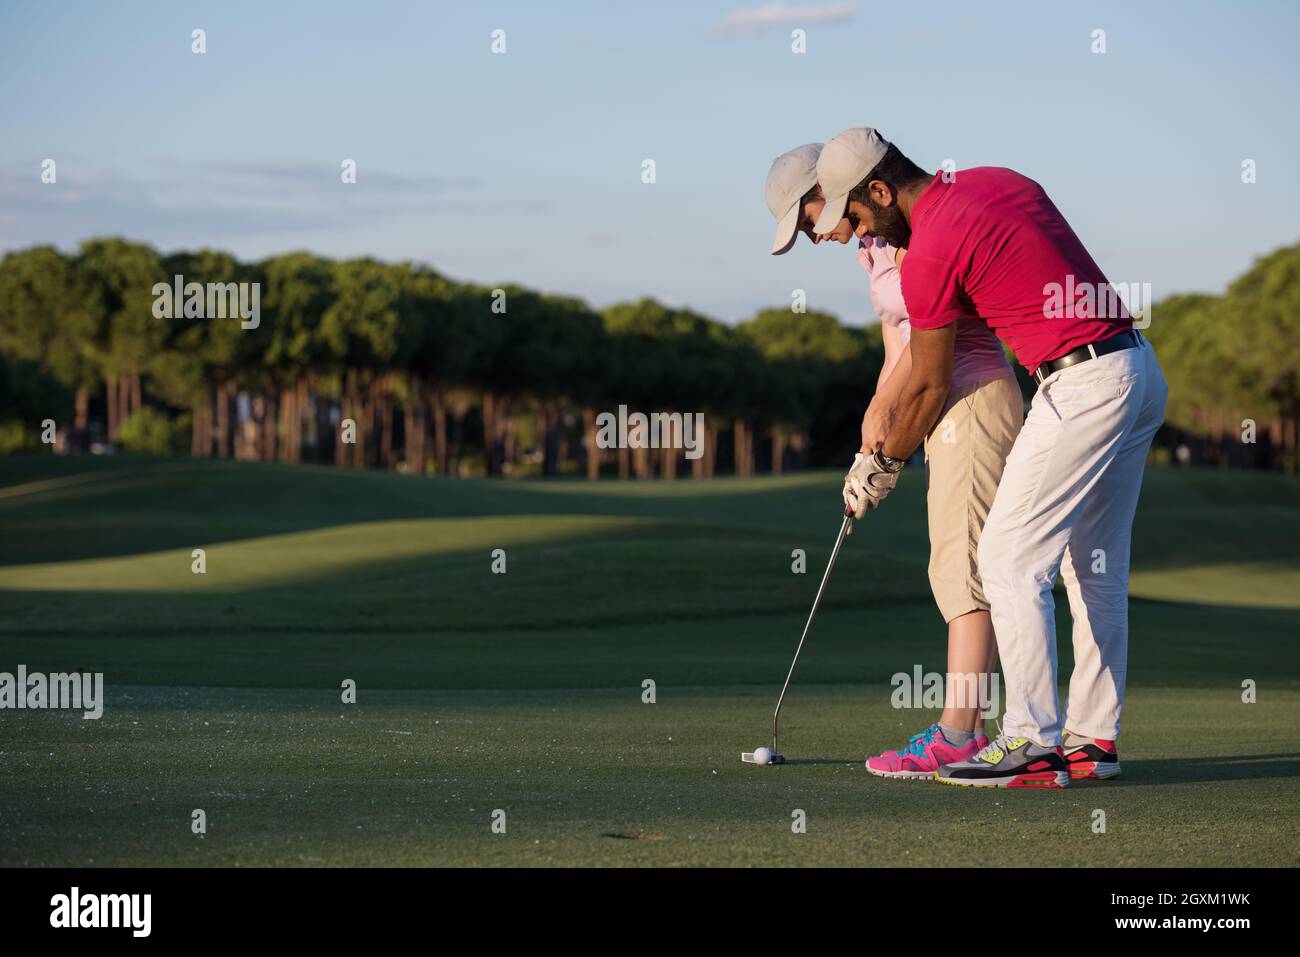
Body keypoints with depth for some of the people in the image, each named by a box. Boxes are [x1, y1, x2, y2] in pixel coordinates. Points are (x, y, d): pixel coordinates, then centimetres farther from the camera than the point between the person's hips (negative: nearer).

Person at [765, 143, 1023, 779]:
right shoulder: (872, 248, 17)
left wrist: (880, 409, -7)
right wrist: (875, 450, 9)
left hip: (976, 401, -10)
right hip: (941, 412, 10)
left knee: (964, 567, -12)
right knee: (955, 572, 7)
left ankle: (955, 737, -14)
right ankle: (968, 730, 7)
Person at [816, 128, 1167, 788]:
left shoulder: (929, 251, -11)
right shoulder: (1002, 181, 14)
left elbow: (930, 386, -1)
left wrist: (884, 464, 13)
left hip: (1081, 385, -9)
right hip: (1142, 371, 9)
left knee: (1011, 558, -5)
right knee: (1097, 570, 13)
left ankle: (1032, 741, -8)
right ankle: (1093, 738, 15)